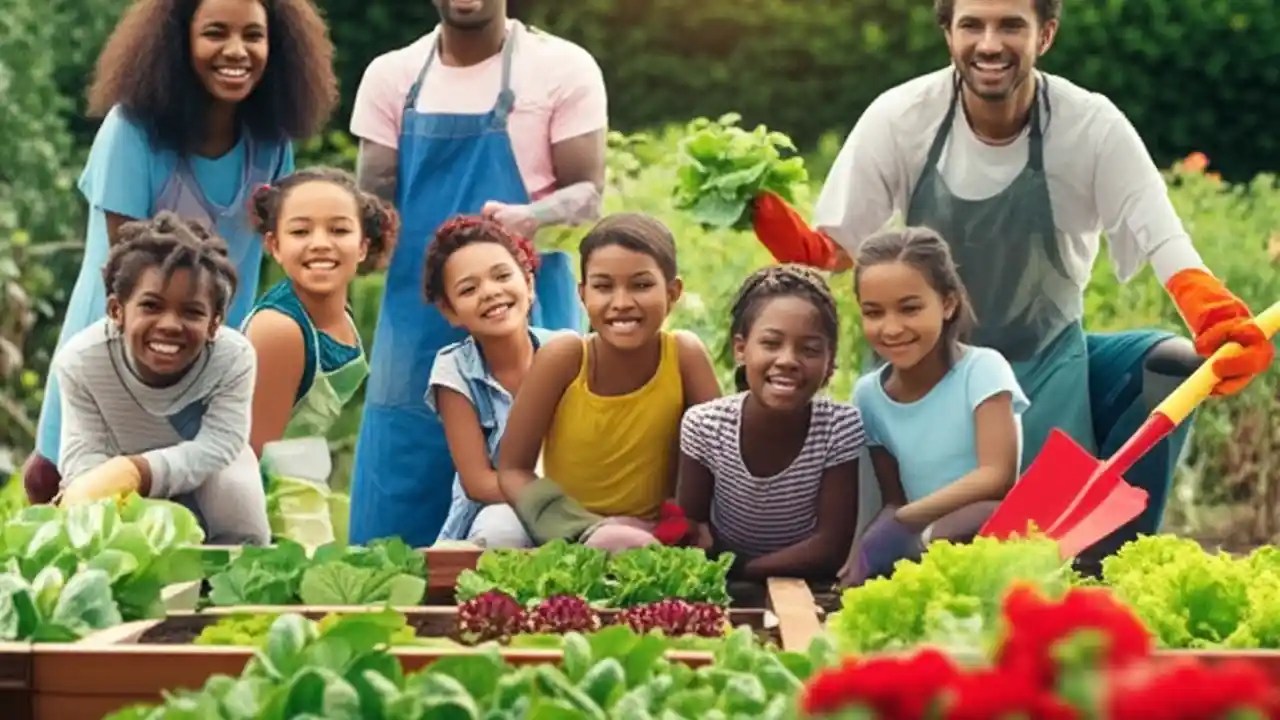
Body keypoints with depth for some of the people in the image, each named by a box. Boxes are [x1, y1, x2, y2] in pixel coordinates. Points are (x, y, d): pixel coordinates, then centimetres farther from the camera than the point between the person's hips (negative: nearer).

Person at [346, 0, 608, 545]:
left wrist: (530, 217, -26)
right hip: (417, 321, 3)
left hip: (525, 319, -3)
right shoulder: (391, 75, 8)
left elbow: (587, 193, -5)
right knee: (393, 529, 2)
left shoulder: (563, 68, -2)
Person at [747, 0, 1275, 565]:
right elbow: (832, 250, -10)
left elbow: (1166, 247, -21)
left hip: (1047, 366, 1)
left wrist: (1222, 325, -42)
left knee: (1171, 366, -24)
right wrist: (769, 215, -33)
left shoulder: (1093, 126, -17)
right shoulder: (898, 118, -15)